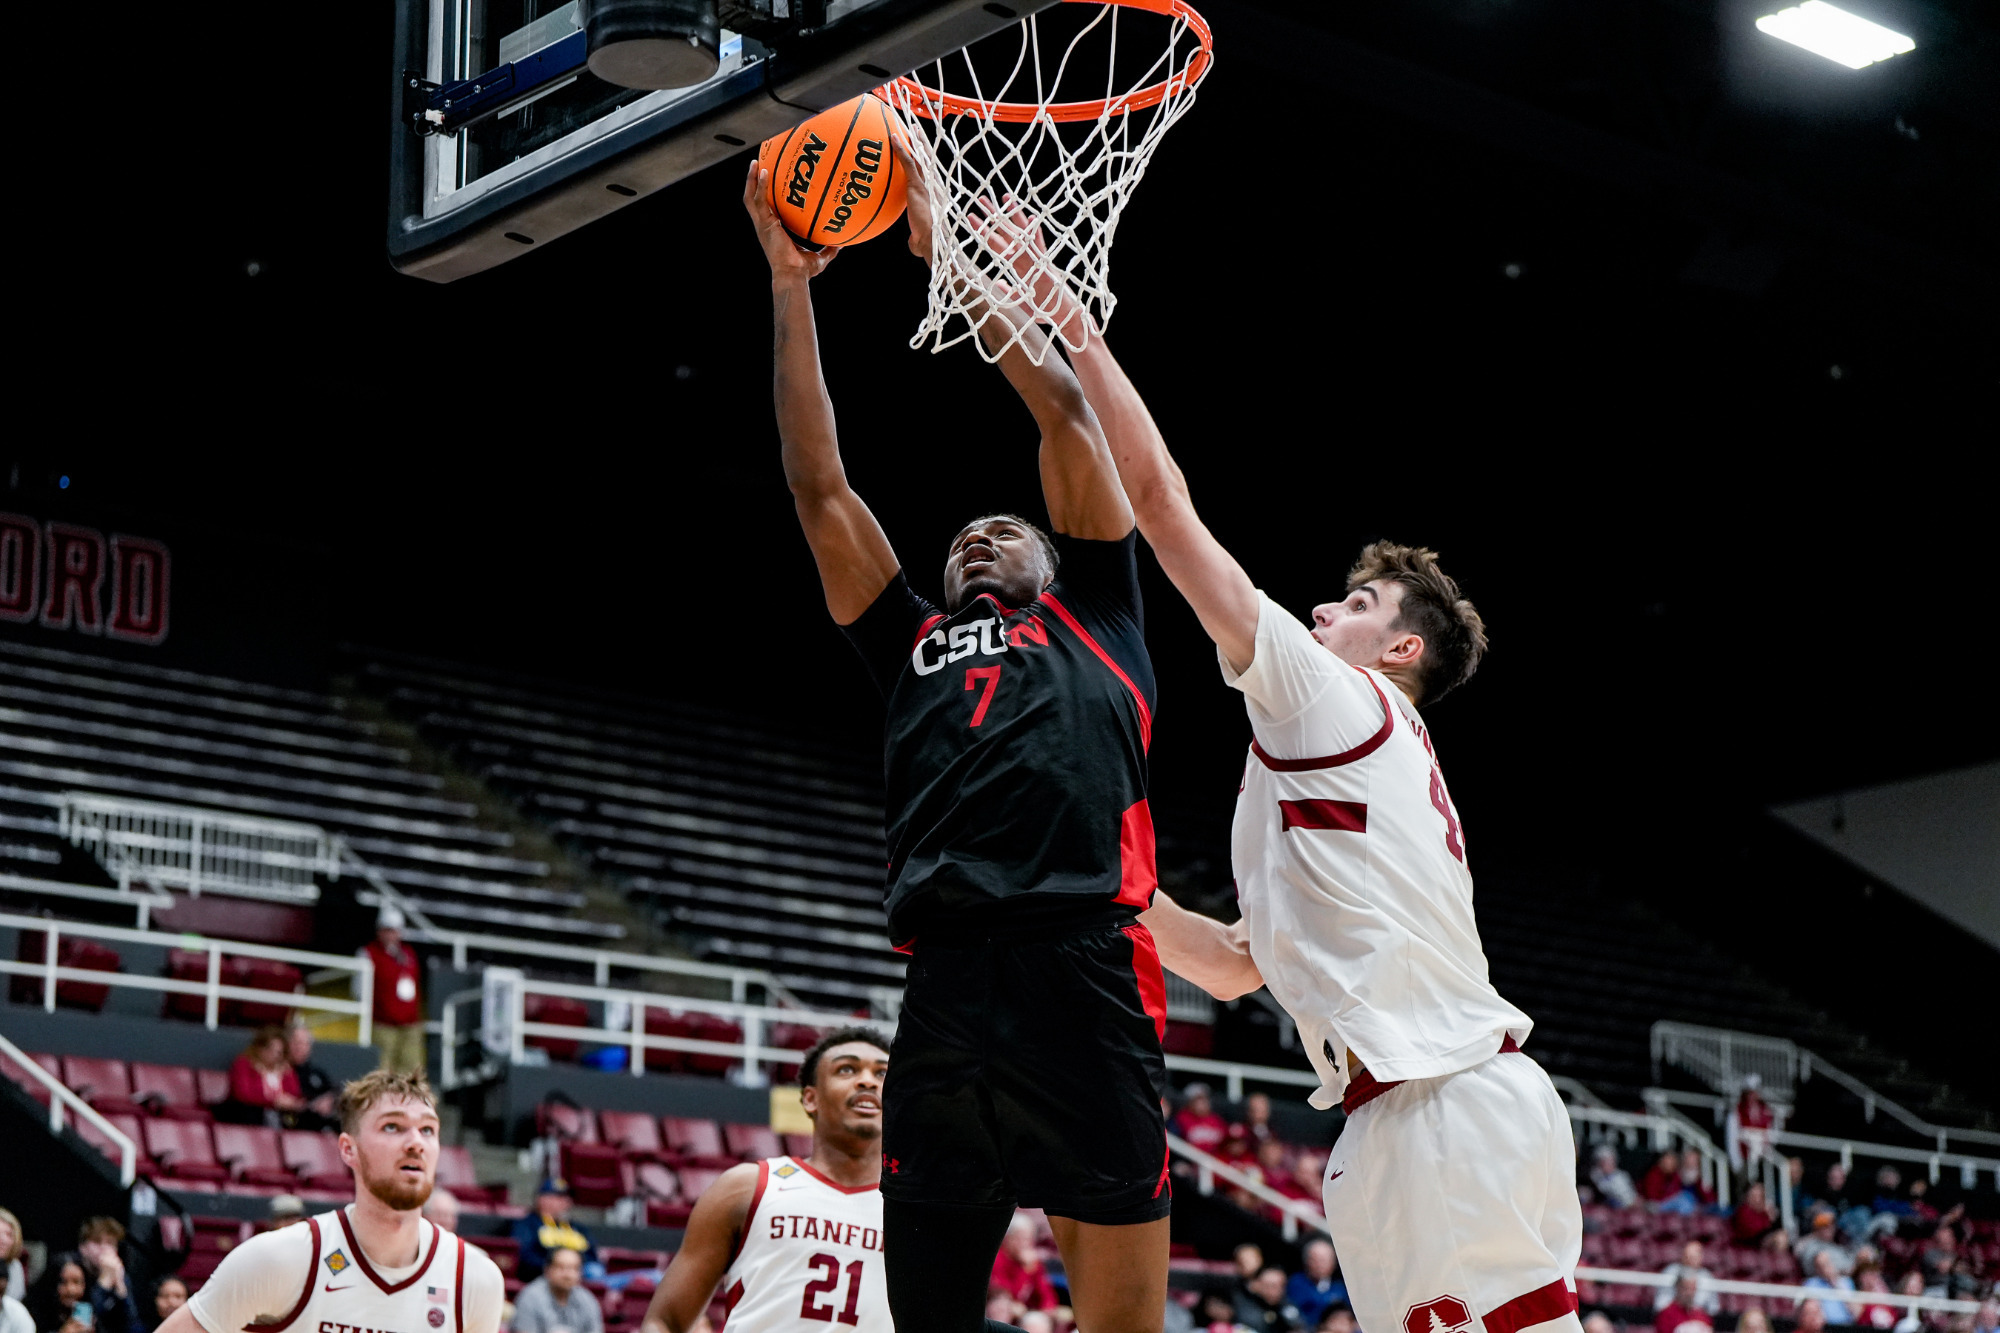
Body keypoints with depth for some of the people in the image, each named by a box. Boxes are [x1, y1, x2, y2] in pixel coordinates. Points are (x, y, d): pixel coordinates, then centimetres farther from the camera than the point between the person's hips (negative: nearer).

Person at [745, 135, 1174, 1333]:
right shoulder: (912, 647, 29)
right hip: (945, 994, 3)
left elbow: (1066, 408, 19)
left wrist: (947, 252, 22)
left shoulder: (1094, 619, 23)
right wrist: (793, 289, 21)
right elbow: (821, 485, 24)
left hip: (1086, 976, -3)